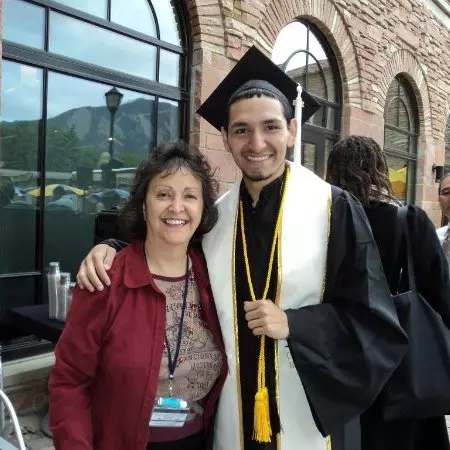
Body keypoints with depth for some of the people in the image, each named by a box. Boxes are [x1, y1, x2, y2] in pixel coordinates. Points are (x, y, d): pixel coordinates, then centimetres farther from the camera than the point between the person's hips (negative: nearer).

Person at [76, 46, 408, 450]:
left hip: (312, 414, -3)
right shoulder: (213, 215, -1)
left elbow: (374, 323, -8)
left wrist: (292, 324, -21)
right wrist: (111, 248, -5)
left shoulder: (334, 209, -11)